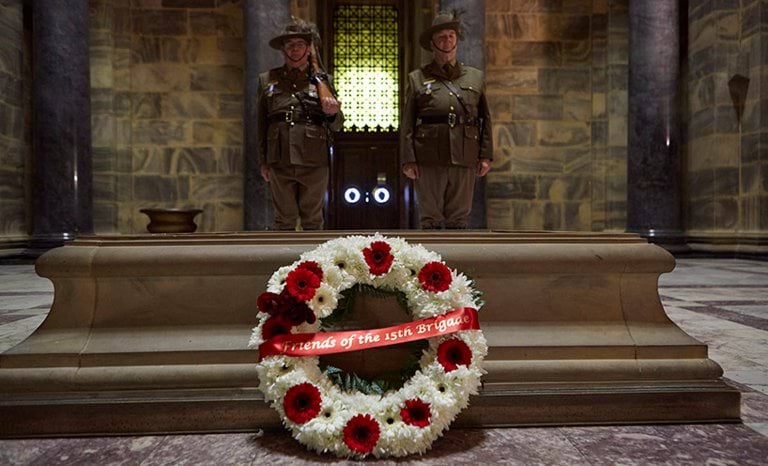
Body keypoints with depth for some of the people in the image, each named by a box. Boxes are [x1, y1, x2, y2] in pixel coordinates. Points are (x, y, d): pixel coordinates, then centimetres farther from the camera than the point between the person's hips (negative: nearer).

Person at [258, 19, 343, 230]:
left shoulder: (322, 79, 8)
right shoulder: (267, 80, 9)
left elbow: (336, 126, 9)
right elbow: (261, 124, 12)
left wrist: (332, 114, -14)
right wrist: (263, 161, 10)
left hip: (314, 160, 0)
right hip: (280, 160, 0)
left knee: (313, 220, 7)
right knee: (284, 220, 6)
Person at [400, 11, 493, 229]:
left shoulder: (476, 77, 14)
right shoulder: (417, 78, 7)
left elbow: (485, 119, 13)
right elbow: (407, 123, 3)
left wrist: (485, 156, 6)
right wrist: (408, 160, -4)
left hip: (464, 159, 2)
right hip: (429, 159, -2)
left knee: (459, 219, 6)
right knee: (431, 219, 2)